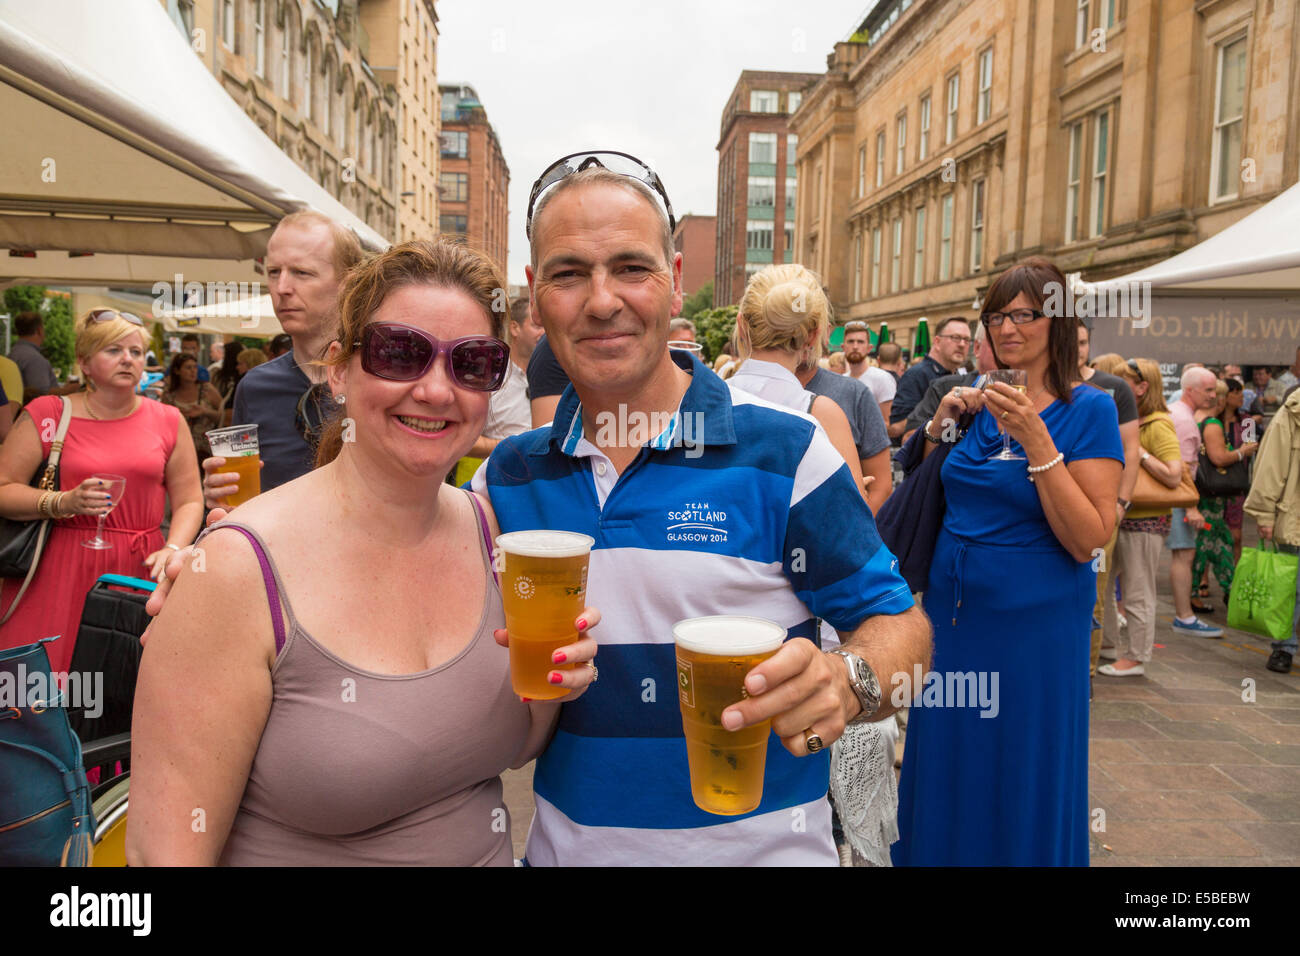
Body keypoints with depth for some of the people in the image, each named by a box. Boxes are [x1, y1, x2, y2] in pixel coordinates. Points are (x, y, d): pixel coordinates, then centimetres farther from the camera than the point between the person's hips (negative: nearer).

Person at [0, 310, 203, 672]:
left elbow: (189, 501, 8)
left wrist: (173, 548, -8)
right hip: (61, 574, -1)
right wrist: (64, 503, -14)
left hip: (139, 573, 1)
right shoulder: (49, 413, 3)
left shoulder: (168, 420, 9)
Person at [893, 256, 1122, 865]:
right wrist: (939, 427, -3)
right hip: (952, 611, 5)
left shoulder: (1089, 410, -9)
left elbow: (1088, 541, -17)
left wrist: (1036, 441, -24)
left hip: (1033, 622, -5)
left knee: (1023, 786, 11)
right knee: (949, 776, 17)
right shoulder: (980, 403, 5)